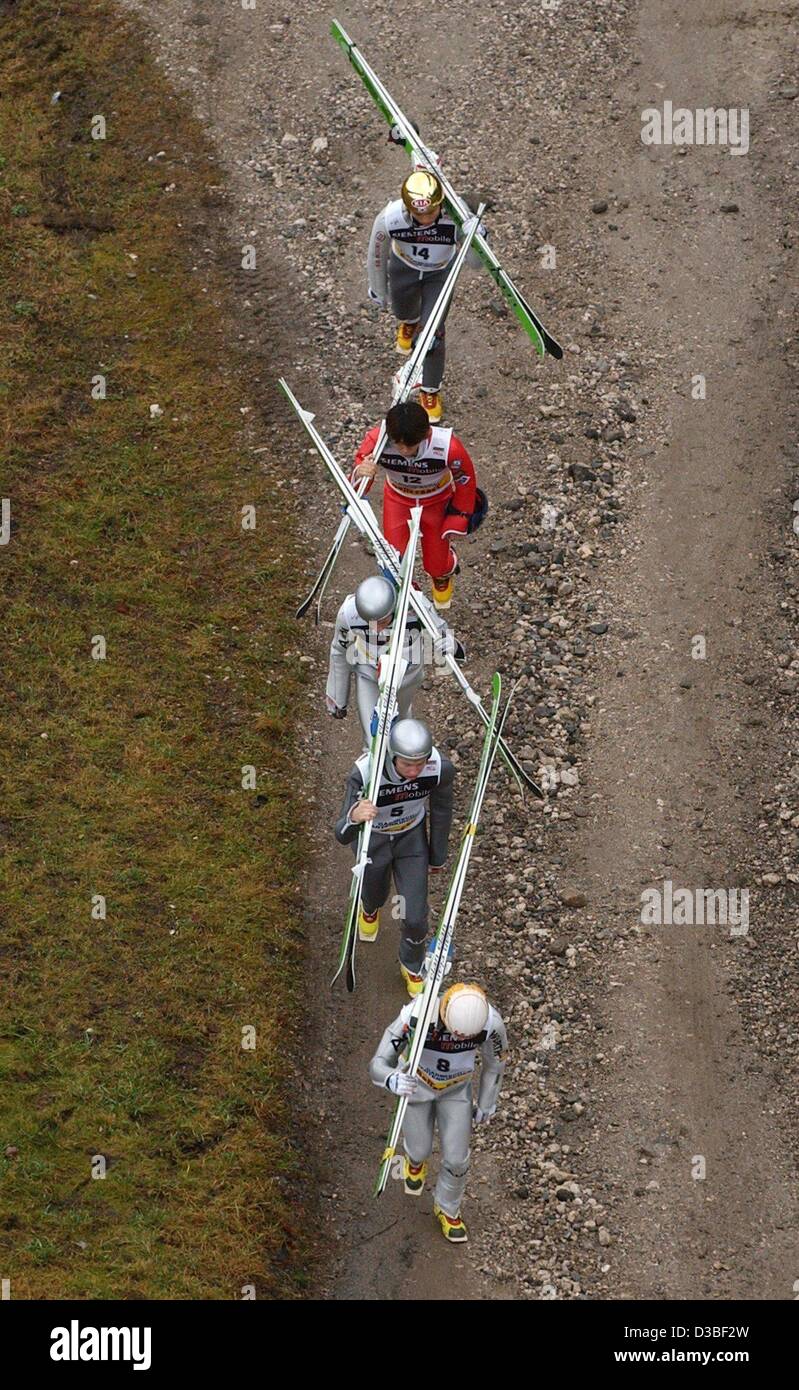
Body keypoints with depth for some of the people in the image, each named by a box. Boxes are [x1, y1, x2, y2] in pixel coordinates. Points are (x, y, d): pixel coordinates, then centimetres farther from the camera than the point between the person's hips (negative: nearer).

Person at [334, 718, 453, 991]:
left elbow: (441, 811, -10)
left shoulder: (440, 768, -33)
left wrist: (437, 856, 6)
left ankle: (412, 967, 40)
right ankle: (369, 908, 70)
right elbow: (342, 836, -41)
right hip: (372, 838, -1)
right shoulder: (365, 772, -42)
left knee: (415, 918, 4)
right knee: (376, 895, 28)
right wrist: (354, 817, -65)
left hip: (412, 837, 1)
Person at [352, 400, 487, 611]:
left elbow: (466, 479, -17)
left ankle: (445, 575, 52)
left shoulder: (448, 447, -40)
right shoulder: (376, 440, -38)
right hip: (398, 499, 1)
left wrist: (460, 519, -4)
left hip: (437, 501, -1)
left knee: (435, 565, 11)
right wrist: (360, 473, -49)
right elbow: (357, 488, -24)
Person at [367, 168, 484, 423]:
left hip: (440, 272, -2)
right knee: (402, 312, 31)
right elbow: (377, 255, -16)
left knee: (432, 335, -3)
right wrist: (378, 290, 1)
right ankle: (410, 323, 73)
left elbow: (475, 263, -30)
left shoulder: (455, 218, -42)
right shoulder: (389, 218, -39)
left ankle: (431, 392, 26)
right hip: (403, 267, 2)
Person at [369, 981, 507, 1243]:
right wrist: (392, 1080, -60)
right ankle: (415, 1162, 55)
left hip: (456, 1090, 1)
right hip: (416, 1084, -1)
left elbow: (495, 1061, -11)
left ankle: (447, 1209, 40)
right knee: (420, 1150, 14)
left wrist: (487, 1104, 5)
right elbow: (378, 1064, -36)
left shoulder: (491, 1022, -35)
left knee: (456, 1160, 6)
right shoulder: (415, 1016, -42)